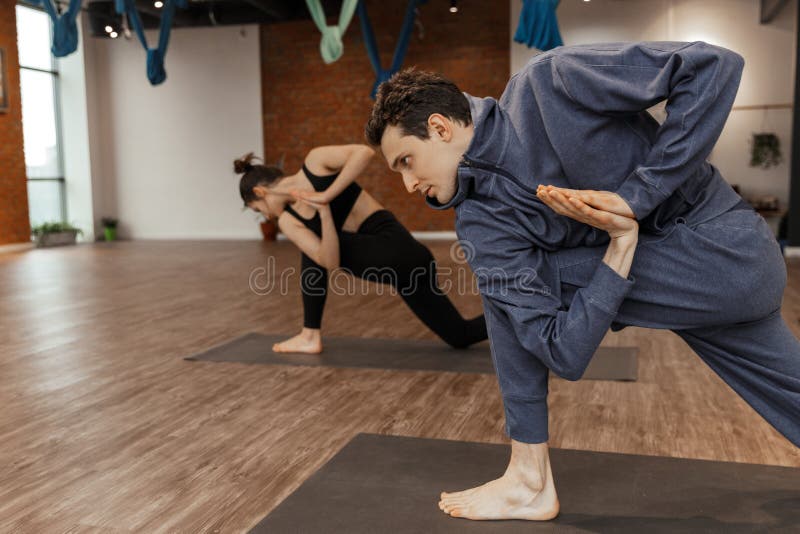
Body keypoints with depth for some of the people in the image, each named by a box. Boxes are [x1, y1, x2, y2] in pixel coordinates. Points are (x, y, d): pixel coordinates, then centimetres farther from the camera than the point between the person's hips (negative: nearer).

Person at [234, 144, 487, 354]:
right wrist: (324, 213, -17)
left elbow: (364, 152, -24)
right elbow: (332, 263, -5)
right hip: (400, 261, 9)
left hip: (396, 251, -9)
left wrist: (326, 197, -21)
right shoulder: (288, 221, 10)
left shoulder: (315, 162, -4)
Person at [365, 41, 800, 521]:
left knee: (517, 280, -13)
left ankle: (530, 483, -1)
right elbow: (566, 355, -13)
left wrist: (638, 194, -23)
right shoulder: (481, 222, -5)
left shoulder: (549, 84, -18)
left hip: (726, 243, -7)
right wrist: (621, 241, -22)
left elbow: (716, 66, -19)